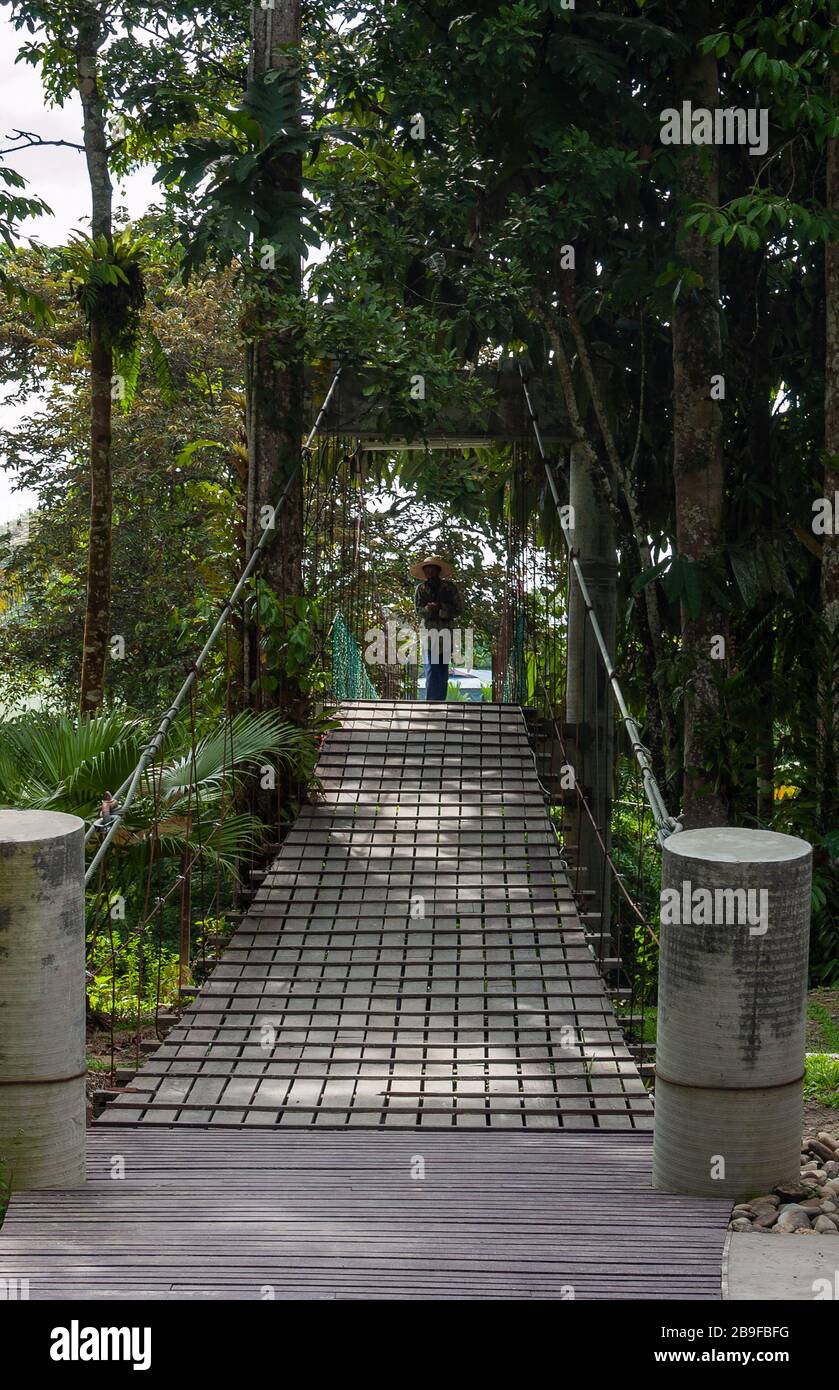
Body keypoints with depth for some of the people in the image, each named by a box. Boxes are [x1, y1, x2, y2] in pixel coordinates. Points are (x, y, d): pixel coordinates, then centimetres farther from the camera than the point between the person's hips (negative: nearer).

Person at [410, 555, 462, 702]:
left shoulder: (448, 587, 7)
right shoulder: (421, 588, 9)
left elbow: (456, 609, 2)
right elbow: (419, 611, 3)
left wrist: (440, 607, -13)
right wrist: (428, 609, -18)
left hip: (446, 633, 1)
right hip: (429, 632, -1)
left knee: (443, 670, 3)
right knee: (431, 670, -8)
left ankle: (441, 700, 8)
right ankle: (432, 701, -11)